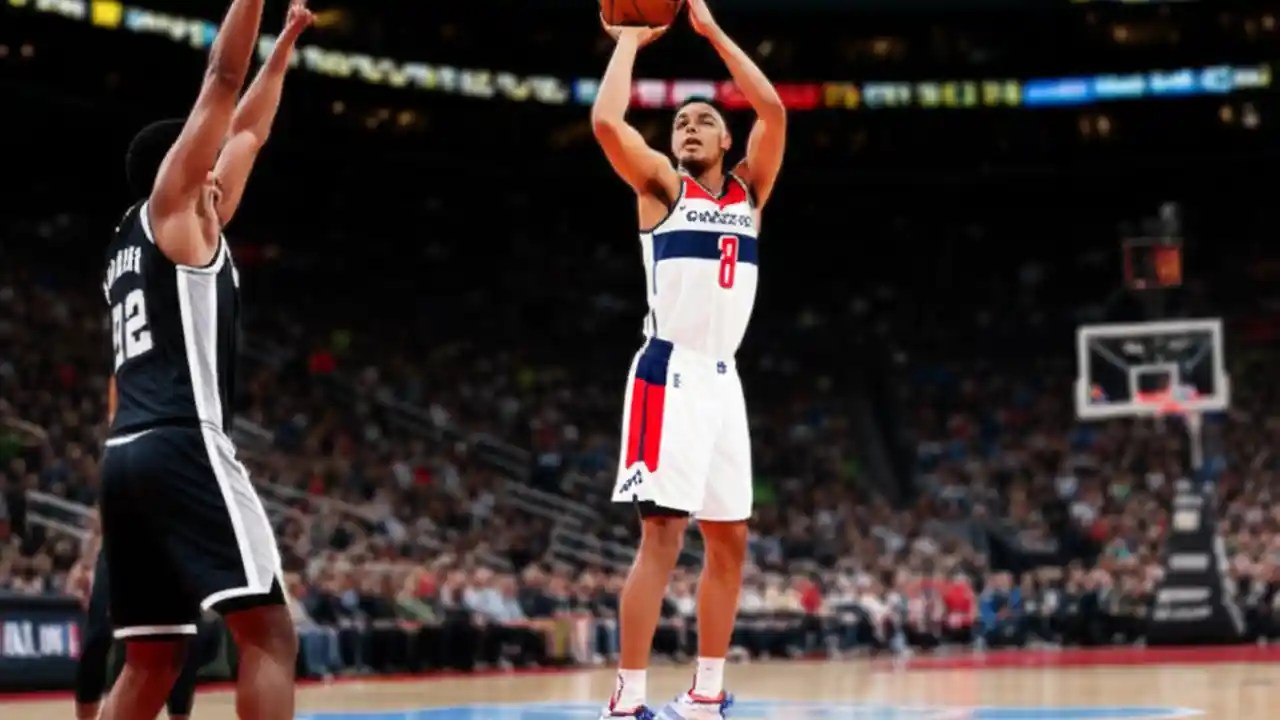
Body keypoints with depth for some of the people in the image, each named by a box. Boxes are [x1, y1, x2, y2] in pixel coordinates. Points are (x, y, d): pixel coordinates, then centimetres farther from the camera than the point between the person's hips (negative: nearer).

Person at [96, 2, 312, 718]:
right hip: (184, 447, -9)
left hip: (128, 454, 9)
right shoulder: (171, 209, 4)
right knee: (269, 634, -12)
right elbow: (222, 82, -2)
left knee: (152, 660, 10)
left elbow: (247, 130, 34)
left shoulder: (133, 239, 25)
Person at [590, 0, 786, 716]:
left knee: (730, 541, 9)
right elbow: (607, 122, -14)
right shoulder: (662, 185, 3)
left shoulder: (750, 191, 15)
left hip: (724, 378, 6)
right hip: (671, 374, -6)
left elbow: (774, 110, 3)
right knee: (663, 533, -13)